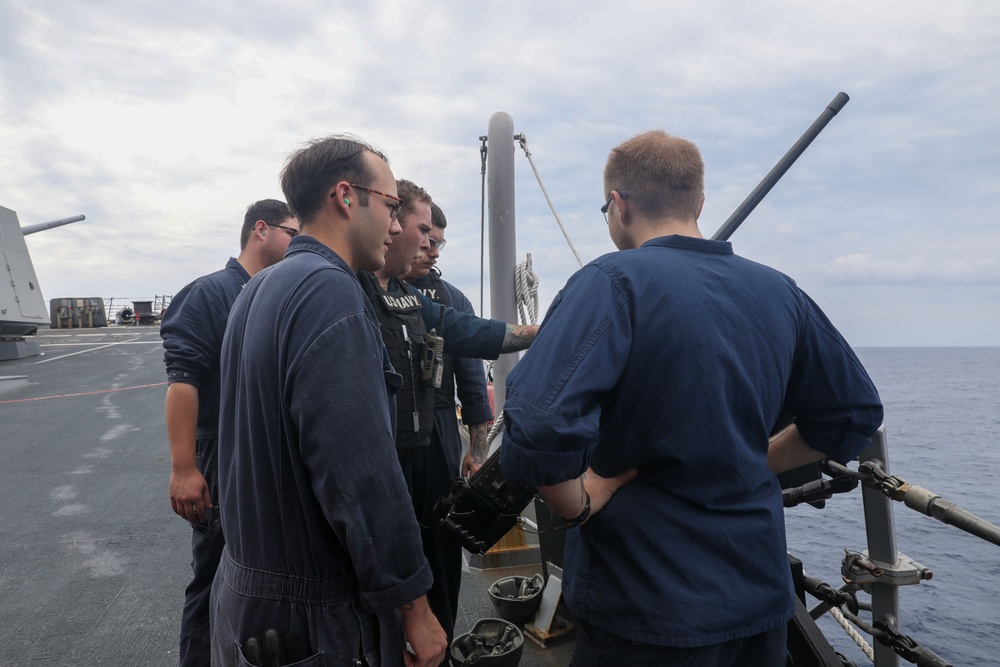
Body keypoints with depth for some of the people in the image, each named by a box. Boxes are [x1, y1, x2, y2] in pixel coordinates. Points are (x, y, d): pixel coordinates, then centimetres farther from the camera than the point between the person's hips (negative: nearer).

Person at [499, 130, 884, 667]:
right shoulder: (779, 293, 1)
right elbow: (855, 414, 11)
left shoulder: (612, 283, -18)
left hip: (648, 602, -5)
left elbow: (541, 427, -33)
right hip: (763, 599, 6)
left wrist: (579, 506, -14)